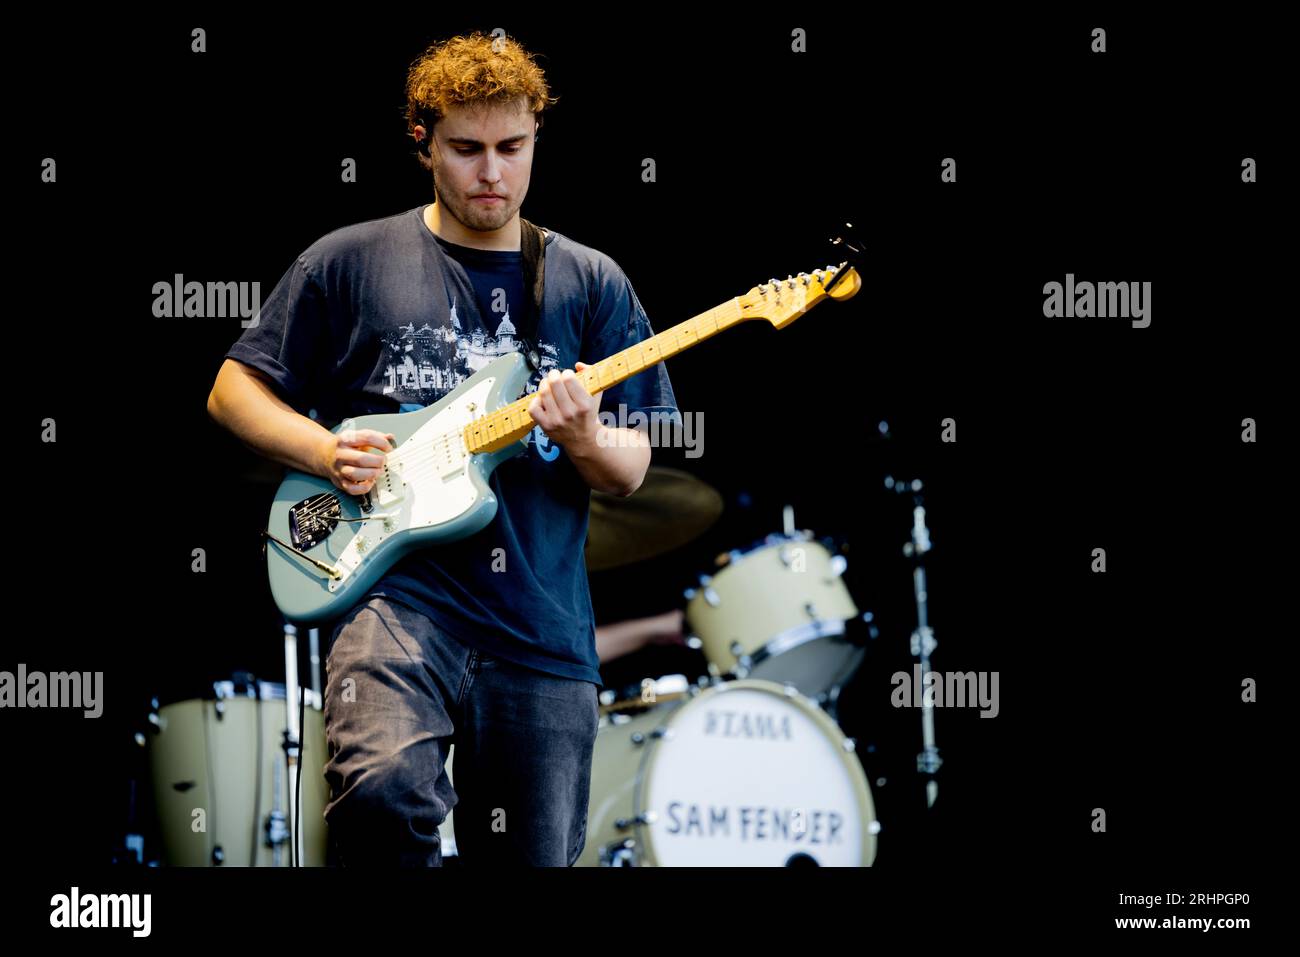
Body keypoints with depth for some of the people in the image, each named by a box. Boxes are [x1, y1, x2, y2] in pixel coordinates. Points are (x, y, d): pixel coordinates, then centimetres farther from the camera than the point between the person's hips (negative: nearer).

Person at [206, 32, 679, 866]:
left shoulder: (590, 285, 11)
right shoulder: (351, 262, 6)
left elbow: (631, 473, 9)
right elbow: (233, 390, 12)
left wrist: (583, 439, -14)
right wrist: (324, 452, -6)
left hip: (541, 629, 3)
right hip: (398, 588, -3)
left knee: (531, 858, 6)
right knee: (387, 786, -32)